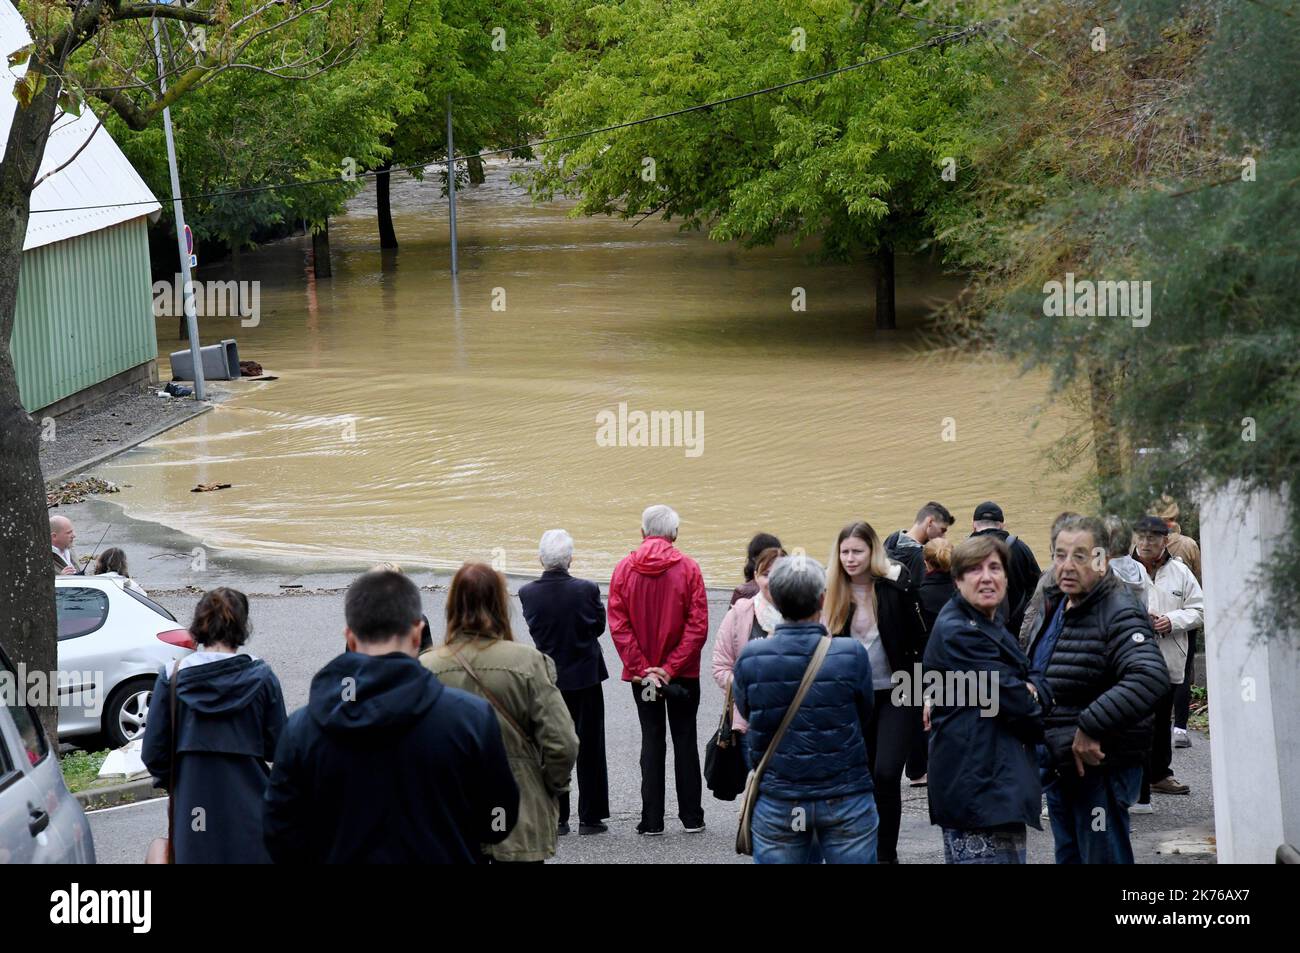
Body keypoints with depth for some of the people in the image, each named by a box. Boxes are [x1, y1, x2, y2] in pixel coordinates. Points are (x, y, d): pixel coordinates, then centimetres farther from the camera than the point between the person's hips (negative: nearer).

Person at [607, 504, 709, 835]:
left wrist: (643, 668, -9)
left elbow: (618, 625, -8)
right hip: (683, 672, -1)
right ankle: (692, 817, 12)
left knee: (651, 740, 9)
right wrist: (671, 668, -12)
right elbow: (698, 626, -13)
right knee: (685, 740, 10)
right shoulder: (688, 568, -8)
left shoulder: (624, 569, -4)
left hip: (642, 674, 1)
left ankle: (652, 821, 6)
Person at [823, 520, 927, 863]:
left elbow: (920, 640, -5)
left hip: (897, 693, -4)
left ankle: (887, 854, -6)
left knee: (886, 773, -15)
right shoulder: (835, 594, 2)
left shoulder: (896, 586, -8)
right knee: (866, 778, 9)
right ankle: (874, 851, 21)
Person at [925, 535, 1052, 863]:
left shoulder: (991, 626, 19)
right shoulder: (956, 633, -14)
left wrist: (1032, 691, -10)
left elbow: (1037, 679, 12)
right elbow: (1011, 697, -18)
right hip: (977, 784, -11)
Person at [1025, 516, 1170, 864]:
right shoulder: (1055, 608, 11)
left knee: (1103, 857, -4)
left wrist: (1091, 727, -32)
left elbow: (1151, 678, -34)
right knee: (1069, 855, 18)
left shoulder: (1119, 613, -18)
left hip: (1100, 767, -9)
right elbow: (1038, 676, 28)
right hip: (1059, 767, 9)